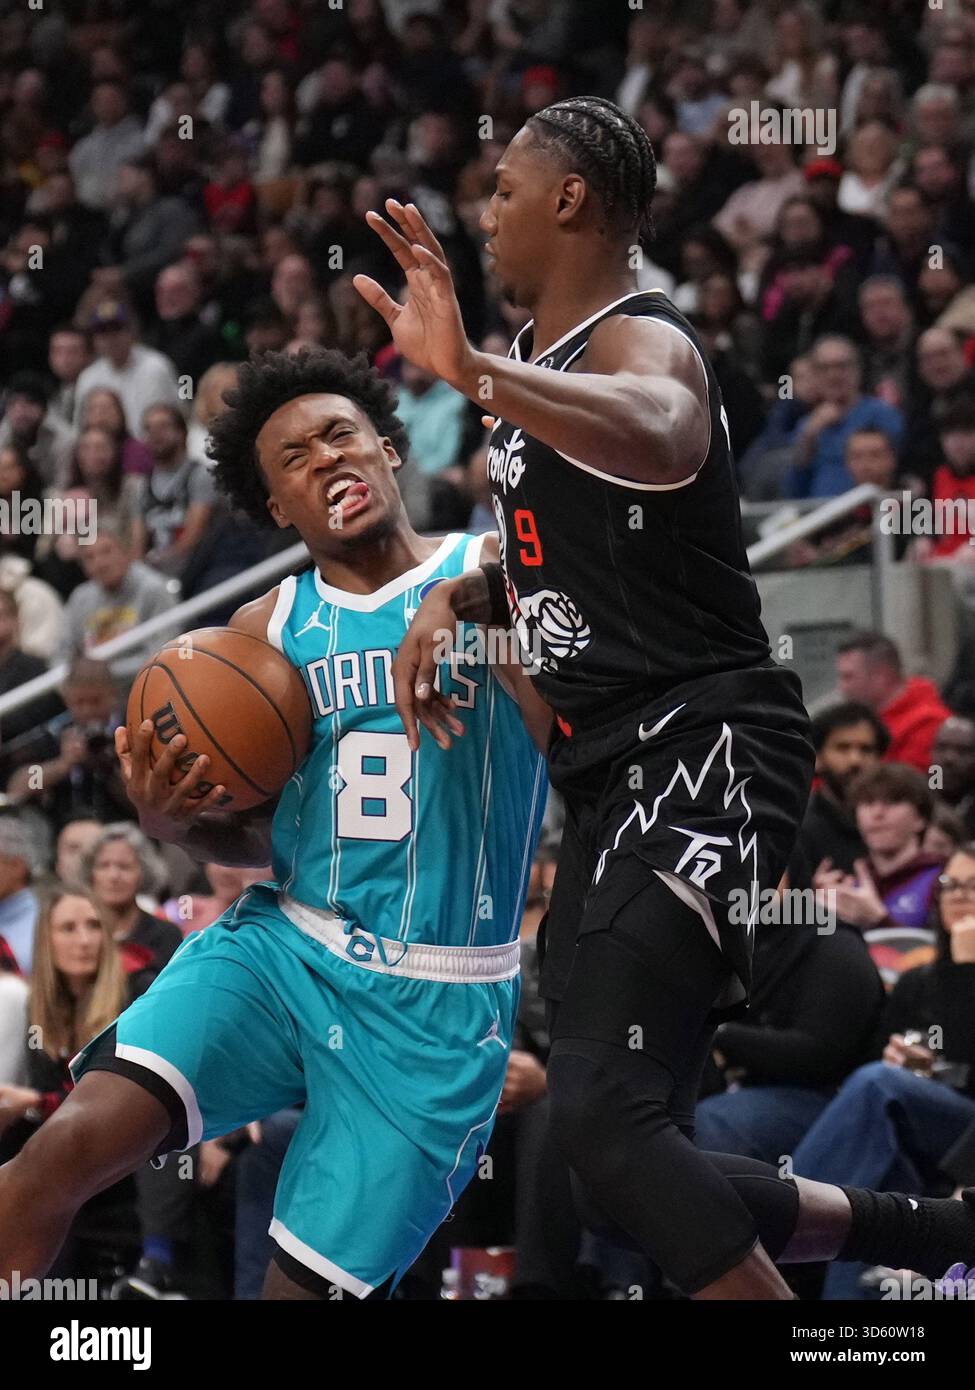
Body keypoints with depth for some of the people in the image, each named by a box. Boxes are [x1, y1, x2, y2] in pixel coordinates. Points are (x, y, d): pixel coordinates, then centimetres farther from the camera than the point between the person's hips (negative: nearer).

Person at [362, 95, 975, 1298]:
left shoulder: (639, 342, -12)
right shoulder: (541, 361, 18)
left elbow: (664, 444, -38)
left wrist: (473, 374, -50)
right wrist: (452, 600, 9)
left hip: (700, 754, -10)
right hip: (611, 775, 10)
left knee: (606, 1118, -23)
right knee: (616, 1142, 10)